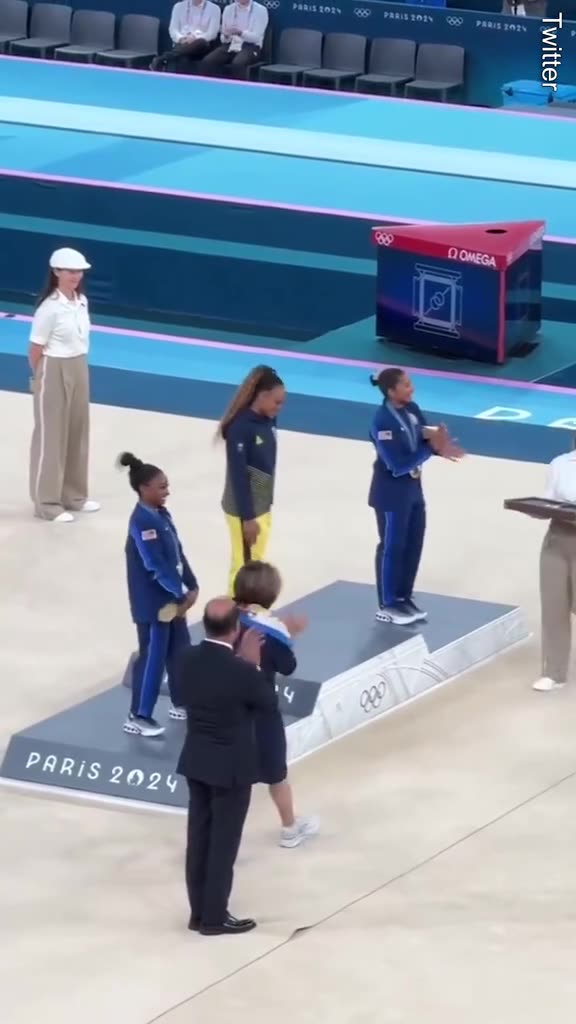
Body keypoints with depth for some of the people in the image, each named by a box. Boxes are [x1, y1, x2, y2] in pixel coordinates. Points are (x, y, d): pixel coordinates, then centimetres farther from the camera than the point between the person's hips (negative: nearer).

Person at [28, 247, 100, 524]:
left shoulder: (81, 302, 2)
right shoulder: (50, 308, -21)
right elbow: (35, 350, -14)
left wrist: (76, 367, 13)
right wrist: (42, 378, -2)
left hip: (79, 370, 8)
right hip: (54, 373, -8)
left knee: (77, 432, 16)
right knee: (52, 436, 2)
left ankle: (74, 494, 29)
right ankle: (47, 502, 11)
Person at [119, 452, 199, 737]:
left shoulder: (161, 515, 8)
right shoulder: (142, 522, -22)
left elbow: (178, 553, 10)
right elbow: (156, 565, -25)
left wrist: (191, 586, 2)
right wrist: (181, 592, -19)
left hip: (171, 597, 10)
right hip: (152, 602, -10)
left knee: (180, 650, 19)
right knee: (153, 657, -3)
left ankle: (181, 704, 34)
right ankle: (138, 717, 6)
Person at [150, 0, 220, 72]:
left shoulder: (214, 9, 8)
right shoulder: (179, 7, 14)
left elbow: (212, 33, -1)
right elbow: (173, 29, 7)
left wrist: (195, 39, -19)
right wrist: (181, 39, -16)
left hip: (200, 47, -1)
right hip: (181, 43, 1)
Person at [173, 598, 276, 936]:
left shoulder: (188, 659, -8)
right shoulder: (241, 672, -25)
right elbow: (269, 702, -9)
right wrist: (253, 664, 0)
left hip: (196, 761, 6)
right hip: (232, 767, -6)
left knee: (199, 839, 15)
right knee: (224, 843, 6)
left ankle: (200, 912, 24)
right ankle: (214, 917, 13)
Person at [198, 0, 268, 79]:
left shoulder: (260, 10, -1)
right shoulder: (228, 9, 11)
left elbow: (256, 37, -11)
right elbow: (223, 39, 10)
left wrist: (240, 33, -28)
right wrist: (226, 36, -14)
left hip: (250, 47, -4)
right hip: (230, 45, 4)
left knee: (237, 64, -38)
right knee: (206, 62, -24)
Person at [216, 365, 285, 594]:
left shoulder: (268, 421, 3)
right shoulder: (241, 427, -22)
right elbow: (238, 475, -21)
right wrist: (247, 517, -19)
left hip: (262, 505, 8)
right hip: (244, 509, -8)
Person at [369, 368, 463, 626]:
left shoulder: (412, 409, 0)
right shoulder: (383, 422, -25)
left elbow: (426, 438, 3)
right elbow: (398, 465, -28)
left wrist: (439, 445, -21)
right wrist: (430, 448, -24)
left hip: (413, 489, 8)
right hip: (391, 494, -8)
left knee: (414, 545, 15)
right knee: (392, 547, 4)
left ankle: (404, 598, 30)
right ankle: (387, 605, 18)